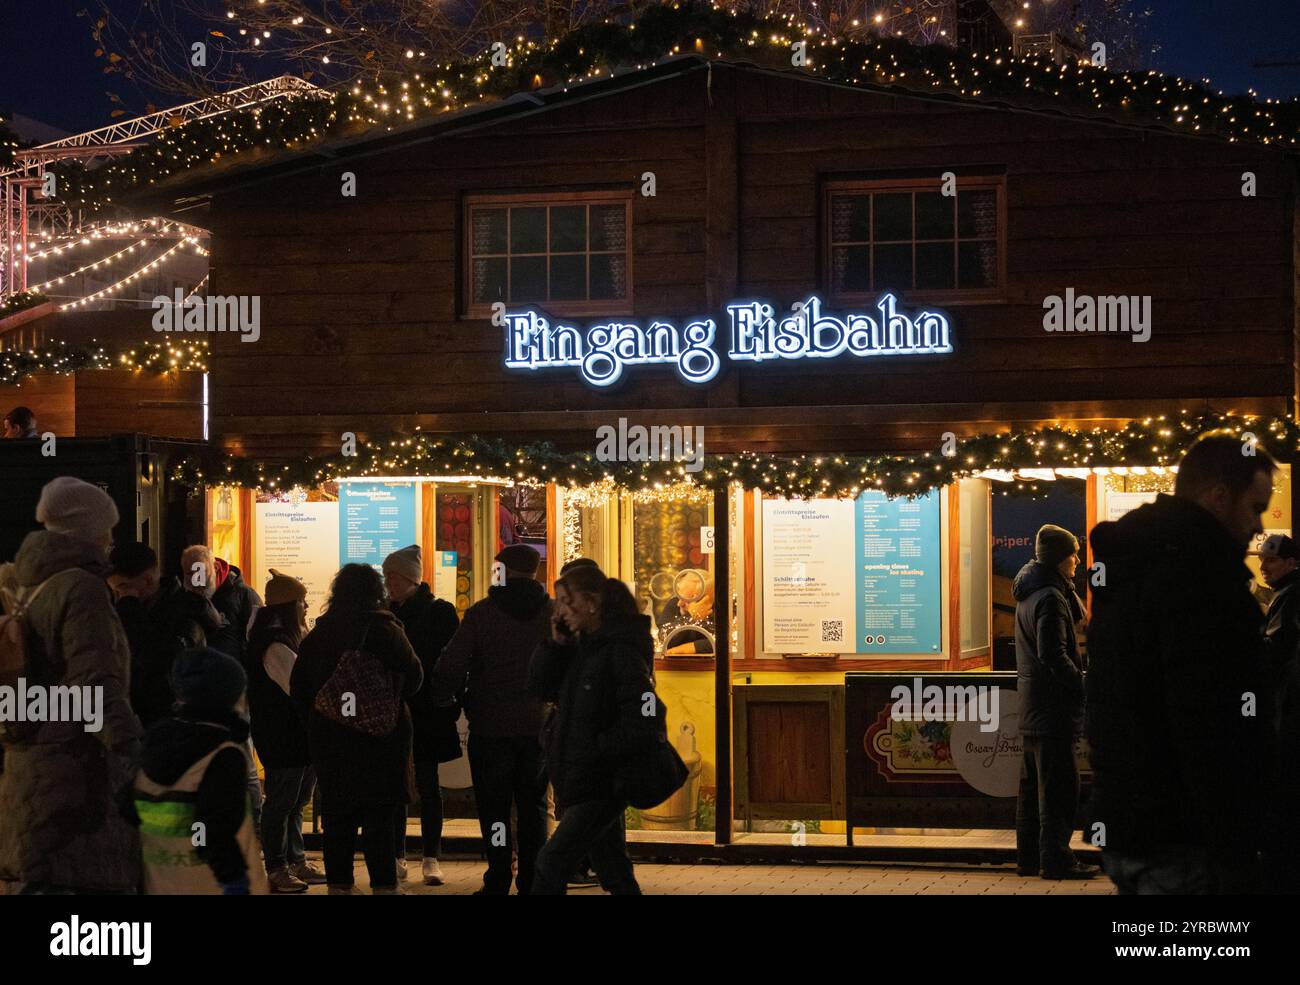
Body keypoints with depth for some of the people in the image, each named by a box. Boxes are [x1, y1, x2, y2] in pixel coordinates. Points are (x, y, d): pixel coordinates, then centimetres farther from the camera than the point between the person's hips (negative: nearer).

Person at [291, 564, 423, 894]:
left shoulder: (318, 633, 5)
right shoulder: (384, 629, -10)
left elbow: (298, 687, 9)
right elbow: (414, 675, -9)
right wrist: (394, 700, 9)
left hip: (328, 734, 4)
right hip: (380, 735, -4)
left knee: (337, 815, 10)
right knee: (378, 816, -1)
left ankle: (339, 883, 14)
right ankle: (384, 884, -1)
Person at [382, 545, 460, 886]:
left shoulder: (439, 612, -4)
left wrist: (448, 708, -12)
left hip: (426, 714, -4)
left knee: (427, 785, 2)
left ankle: (431, 858, 7)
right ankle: (397, 858, 11)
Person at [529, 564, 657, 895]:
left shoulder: (621, 651, -16)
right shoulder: (579, 647, 9)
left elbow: (639, 724, -21)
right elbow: (542, 688, 9)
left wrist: (596, 749, -16)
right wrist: (556, 643, -2)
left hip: (602, 785, -9)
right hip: (576, 780, 9)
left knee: (551, 862, -12)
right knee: (613, 871, 14)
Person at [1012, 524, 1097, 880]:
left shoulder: (1030, 595, 15)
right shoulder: (1050, 598, -16)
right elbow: (1053, 656, -21)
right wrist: (1082, 684, -17)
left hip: (1031, 704, 10)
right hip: (1053, 706, -10)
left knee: (1033, 784, 13)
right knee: (1059, 785, -6)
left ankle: (1029, 857, 18)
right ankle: (1056, 859, -4)